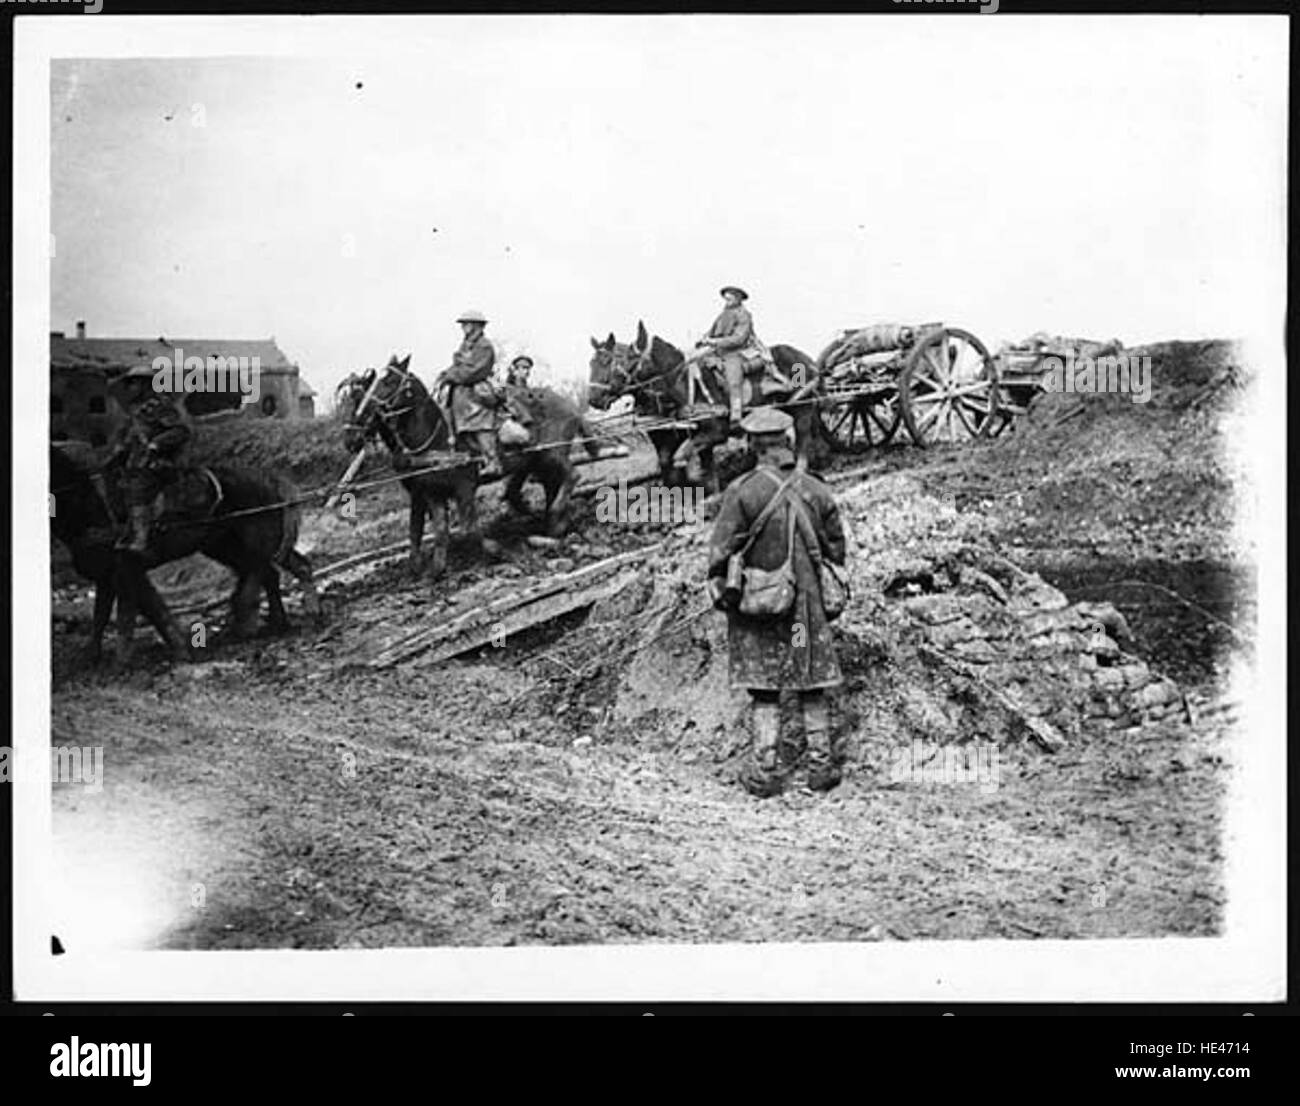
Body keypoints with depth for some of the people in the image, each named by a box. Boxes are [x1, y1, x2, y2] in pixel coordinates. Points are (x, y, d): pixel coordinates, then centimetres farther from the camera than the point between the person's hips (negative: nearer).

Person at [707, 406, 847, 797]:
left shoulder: (742, 491, -12)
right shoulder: (816, 490, -1)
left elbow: (720, 552, -12)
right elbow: (837, 549, 6)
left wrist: (720, 589, 4)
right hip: (807, 602, 3)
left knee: (764, 691, 5)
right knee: (812, 686, 12)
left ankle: (765, 770, 5)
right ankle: (821, 765, 17)